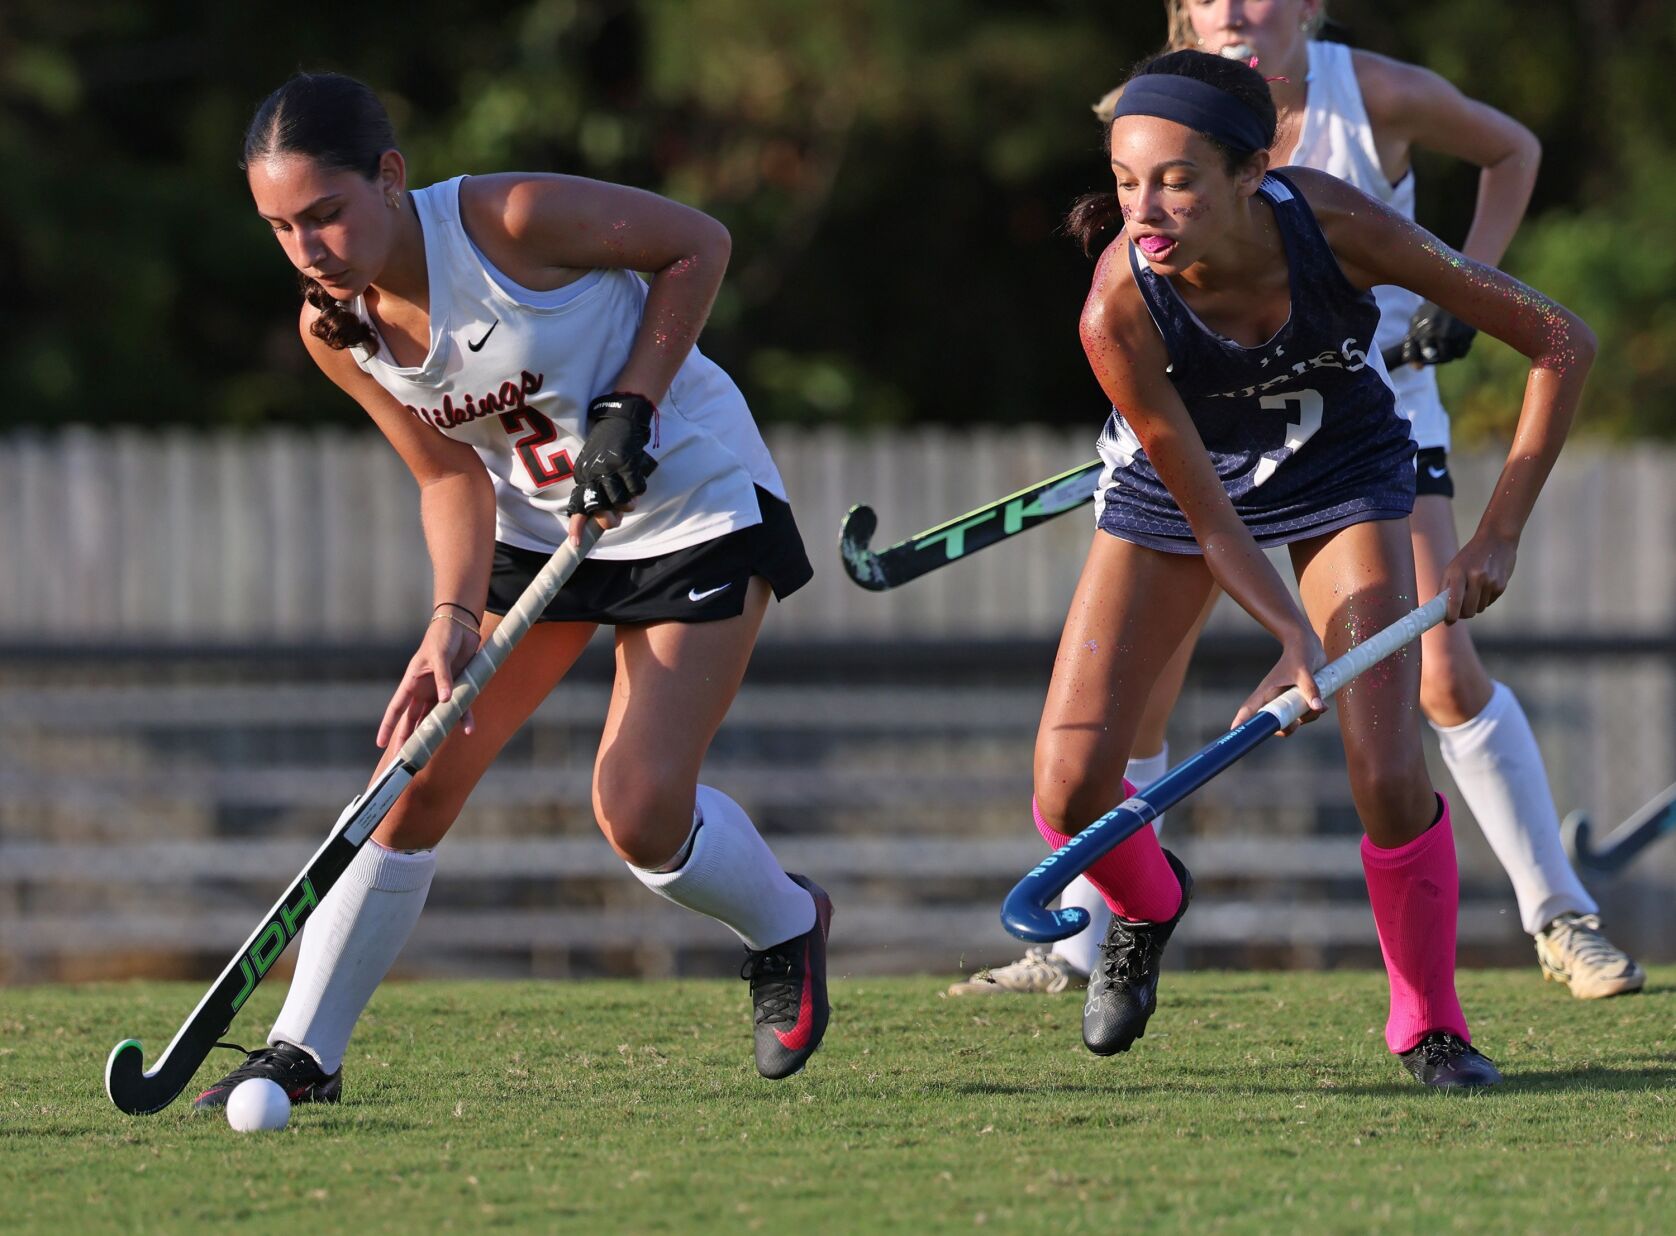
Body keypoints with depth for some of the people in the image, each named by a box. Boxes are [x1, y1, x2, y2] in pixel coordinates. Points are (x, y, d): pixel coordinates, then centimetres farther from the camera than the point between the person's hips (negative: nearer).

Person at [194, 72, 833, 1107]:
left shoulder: (510, 219, -28)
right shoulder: (335, 331, -10)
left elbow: (698, 244, -15)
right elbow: (454, 477, -4)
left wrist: (630, 408, -23)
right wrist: (453, 623, -21)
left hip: (693, 499, -5)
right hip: (536, 526, 5)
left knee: (638, 812, -12)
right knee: (417, 778, -6)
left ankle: (787, 927, 20)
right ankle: (305, 1053, 2)